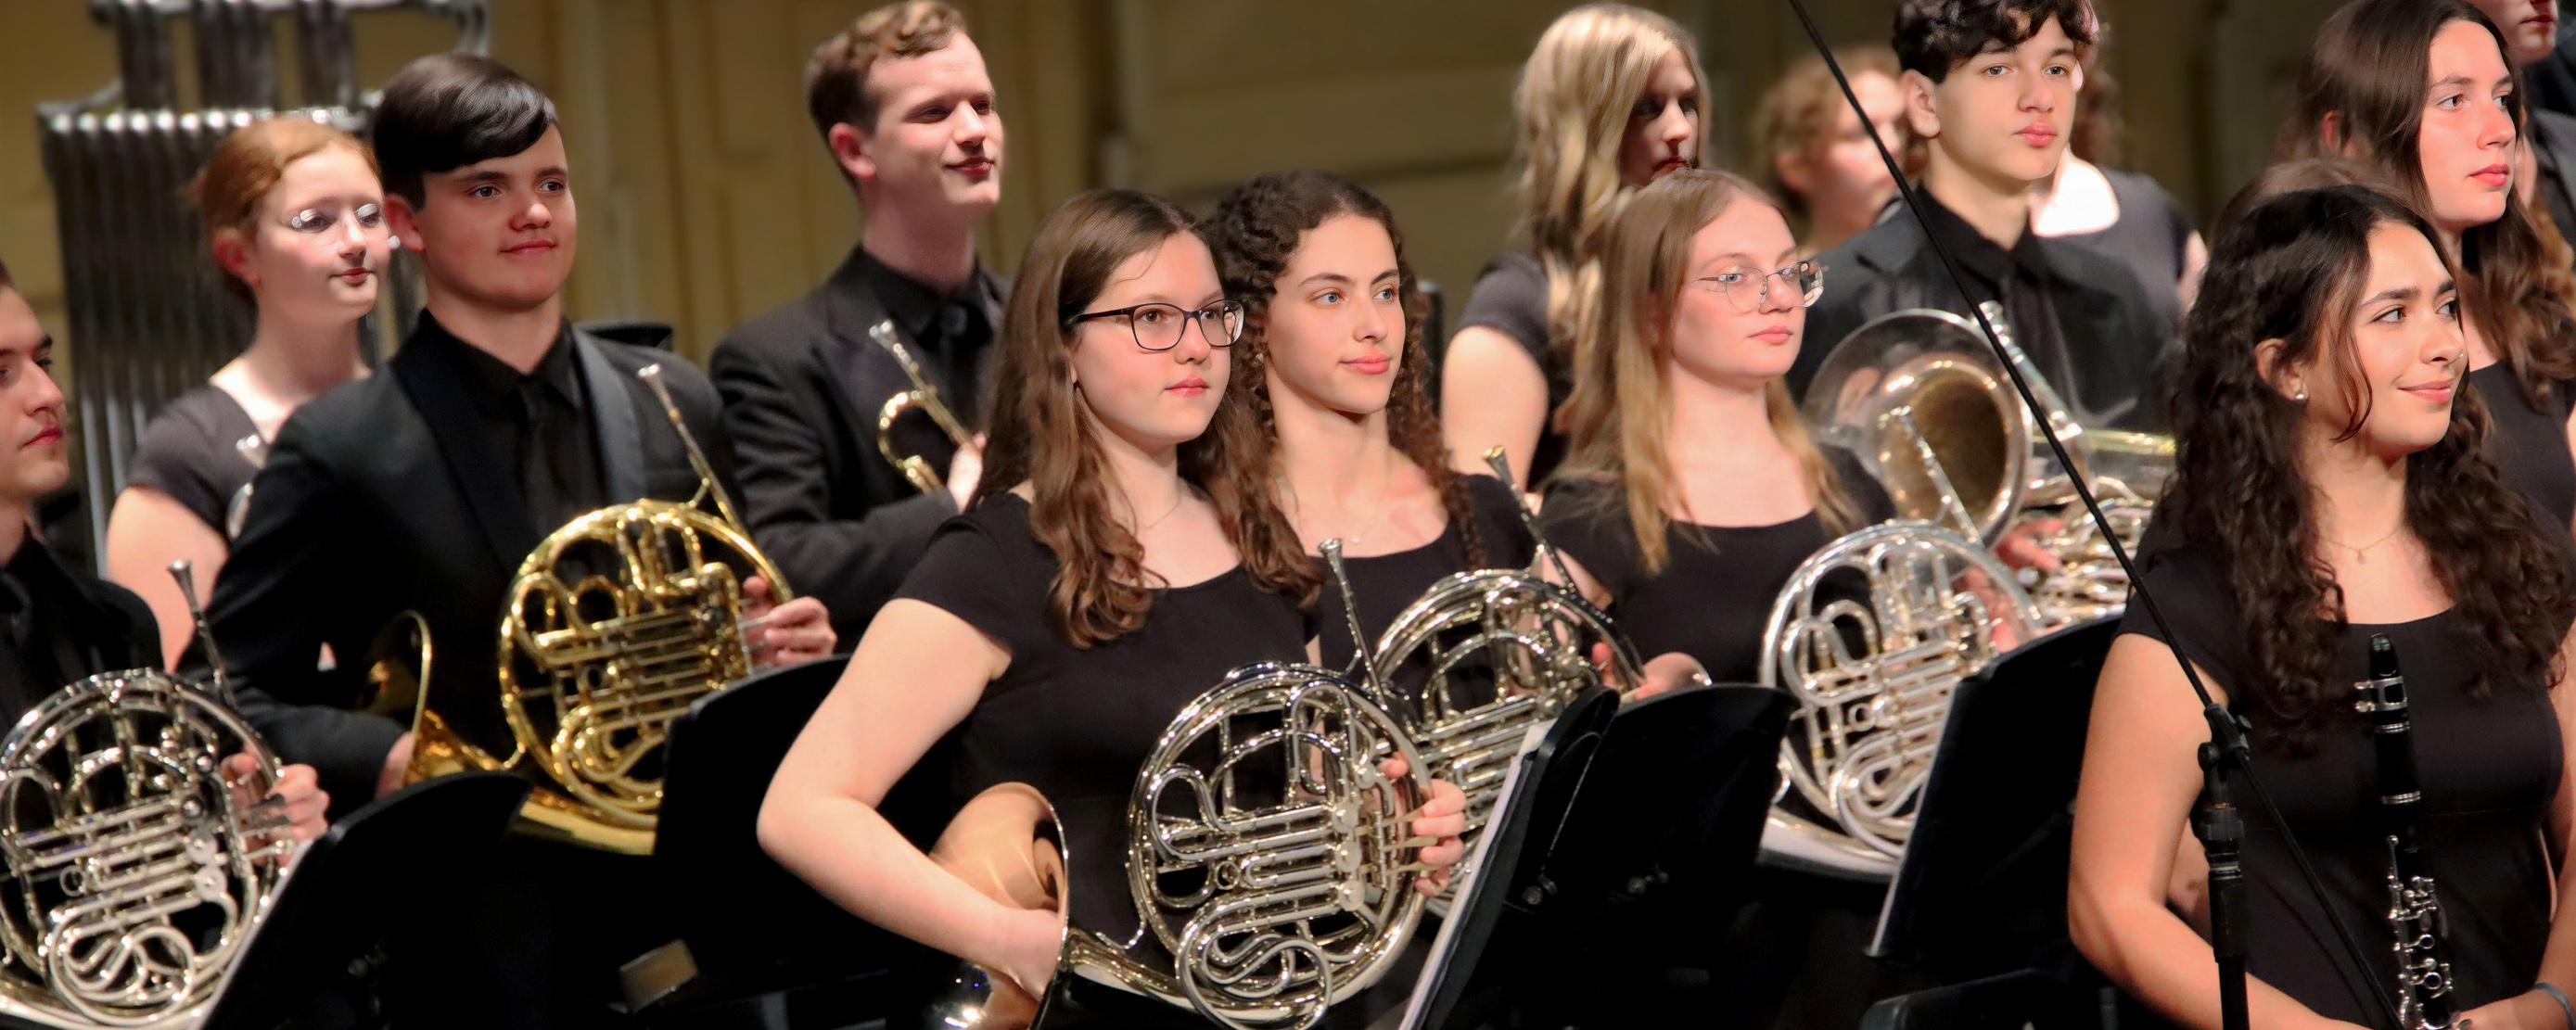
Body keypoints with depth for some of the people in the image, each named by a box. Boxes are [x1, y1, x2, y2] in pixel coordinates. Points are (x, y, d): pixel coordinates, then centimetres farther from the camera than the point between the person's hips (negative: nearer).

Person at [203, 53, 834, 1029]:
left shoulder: (675, 409, 9)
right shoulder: (339, 447, -4)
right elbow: (236, 703, -6)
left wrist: (784, 647, -3)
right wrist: (385, 760, -21)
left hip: (695, 920, 4)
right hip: (485, 950, -4)